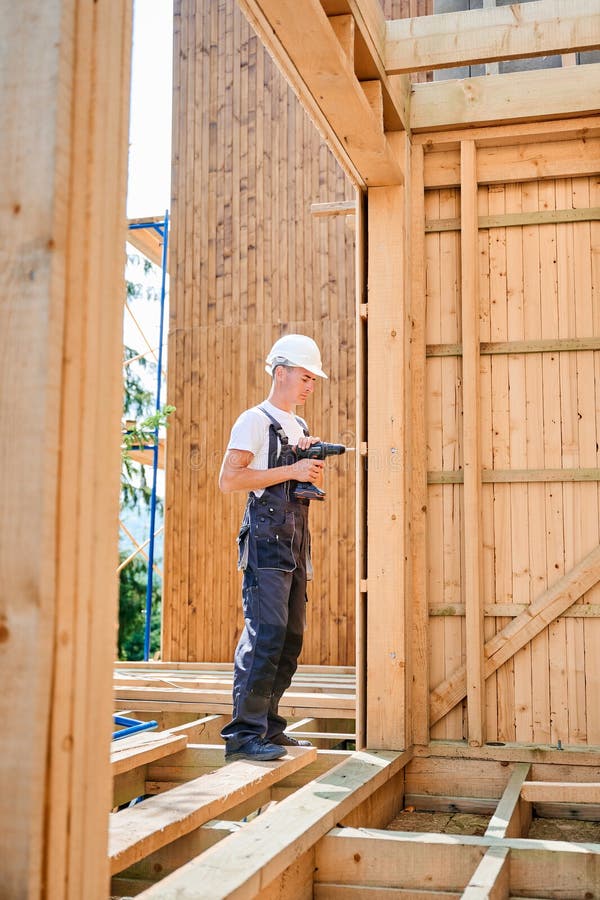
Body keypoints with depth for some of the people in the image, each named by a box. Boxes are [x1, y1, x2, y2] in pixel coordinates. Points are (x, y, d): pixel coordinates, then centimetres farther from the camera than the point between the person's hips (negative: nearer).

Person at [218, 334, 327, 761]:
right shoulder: (255, 420, -3)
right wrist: (291, 471, -14)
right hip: (266, 538, -8)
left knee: (291, 636, 7)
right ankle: (244, 733, -11)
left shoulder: (301, 428, 21)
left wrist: (315, 472, 4)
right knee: (266, 633, -15)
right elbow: (229, 478, -13)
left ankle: (269, 726, 15)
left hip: (297, 541, 8)